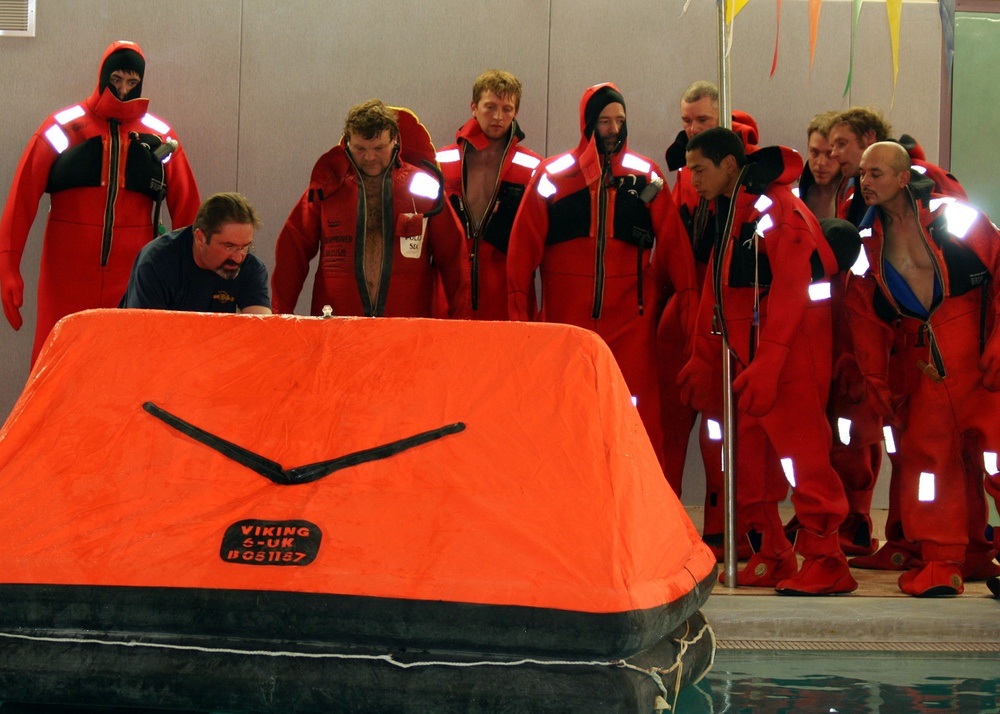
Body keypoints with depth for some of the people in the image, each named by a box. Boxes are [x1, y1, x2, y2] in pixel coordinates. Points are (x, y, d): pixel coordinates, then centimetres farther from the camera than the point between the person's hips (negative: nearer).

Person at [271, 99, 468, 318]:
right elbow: (293, 253, 9)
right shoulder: (327, 188, 8)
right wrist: (280, 315, 3)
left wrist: (461, 318, 3)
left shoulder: (424, 187, 6)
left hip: (407, 326, 0)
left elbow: (452, 255, 9)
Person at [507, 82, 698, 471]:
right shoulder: (552, 175, 4)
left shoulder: (645, 176, 7)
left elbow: (673, 245, 4)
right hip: (565, 320, 0)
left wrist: (690, 307, -3)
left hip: (630, 320, 0)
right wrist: (519, 310, -4)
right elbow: (523, 247, 3)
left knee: (639, 422, -5)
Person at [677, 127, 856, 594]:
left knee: (801, 447, -10)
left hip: (792, 345, -9)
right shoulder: (726, 214, 16)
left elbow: (790, 287, -20)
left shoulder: (776, 206, -13)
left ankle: (825, 561, -7)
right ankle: (772, 559, 16)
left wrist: (768, 361, -25)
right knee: (748, 455, 9)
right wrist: (703, 358, 18)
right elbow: (717, 287, 21)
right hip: (747, 353, 9)